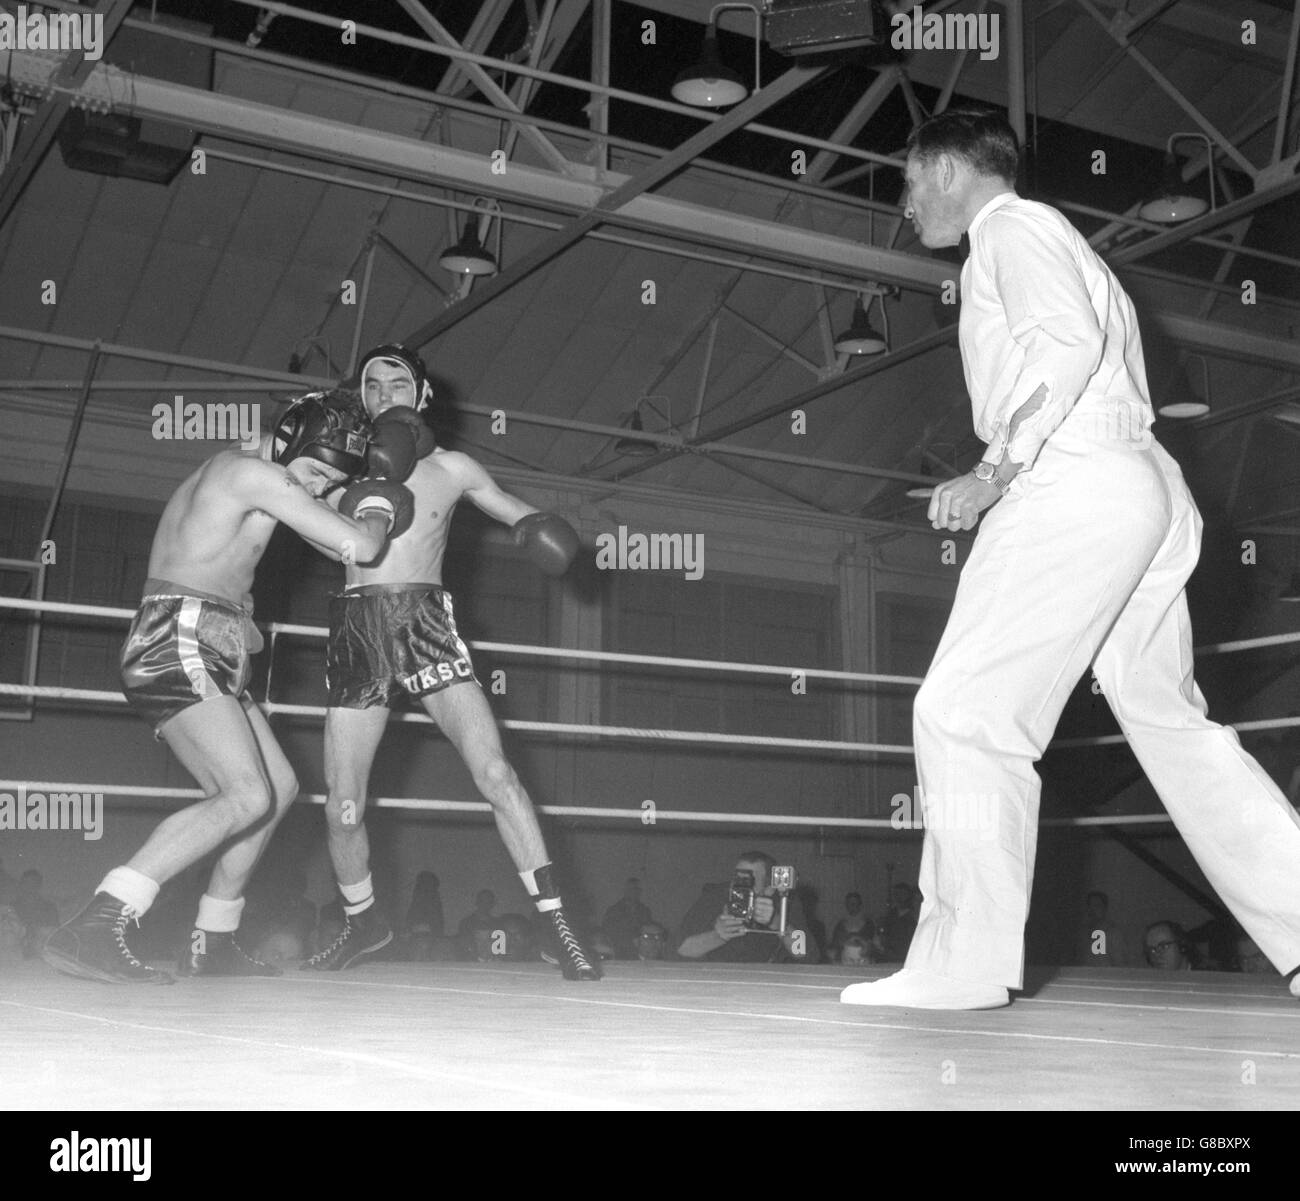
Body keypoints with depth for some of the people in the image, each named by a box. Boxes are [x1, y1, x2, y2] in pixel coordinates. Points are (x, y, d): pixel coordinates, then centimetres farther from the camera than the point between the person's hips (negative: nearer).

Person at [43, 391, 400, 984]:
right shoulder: (254, 473, -10)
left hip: (203, 657, 11)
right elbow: (359, 546, -12)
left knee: (280, 786, 15)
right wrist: (379, 509, 8)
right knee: (247, 797, -24)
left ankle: (212, 945, 21)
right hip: (180, 644, -11)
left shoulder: (228, 466, 20)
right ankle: (92, 929, -31)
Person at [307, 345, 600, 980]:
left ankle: (556, 926, -13)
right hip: (355, 632, 1)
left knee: (495, 773, -17)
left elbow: (518, 512, 19)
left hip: (426, 624, -1)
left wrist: (538, 527, -5)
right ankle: (362, 922, 29)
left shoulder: (450, 467, 11)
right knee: (342, 809, 3)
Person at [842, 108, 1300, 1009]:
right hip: (1149, 493, 10)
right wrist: (1006, 476, 16)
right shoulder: (1059, 244, 31)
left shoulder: (1012, 228, 2)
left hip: (1075, 488, -10)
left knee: (965, 713, -11)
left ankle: (965, 961, -12)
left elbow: (1068, 341, -16)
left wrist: (993, 472, -18)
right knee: (1172, 723, 12)